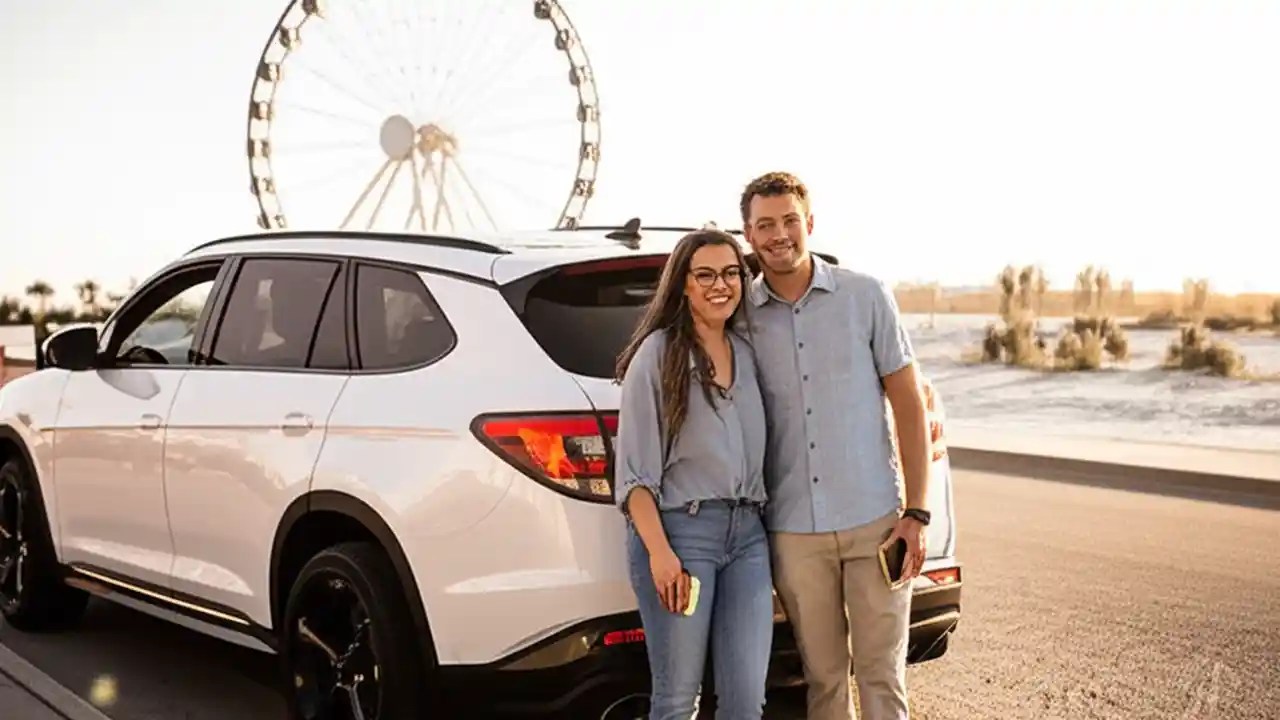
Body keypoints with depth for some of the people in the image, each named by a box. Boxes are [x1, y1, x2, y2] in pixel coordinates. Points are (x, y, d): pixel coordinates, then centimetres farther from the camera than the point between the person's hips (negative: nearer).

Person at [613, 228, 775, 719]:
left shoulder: (748, 352, 13)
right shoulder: (658, 352, -2)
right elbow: (633, 469, -6)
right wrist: (658, 551, -15)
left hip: (748, 532, 5)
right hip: (681, 529, -5)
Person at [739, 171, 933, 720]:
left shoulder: (866, 297, 0)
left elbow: (908, 404, 1)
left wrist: (916, 513, -4)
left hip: (874, 521, -1)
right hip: (793, 531, 1)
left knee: (881, 674, 5)